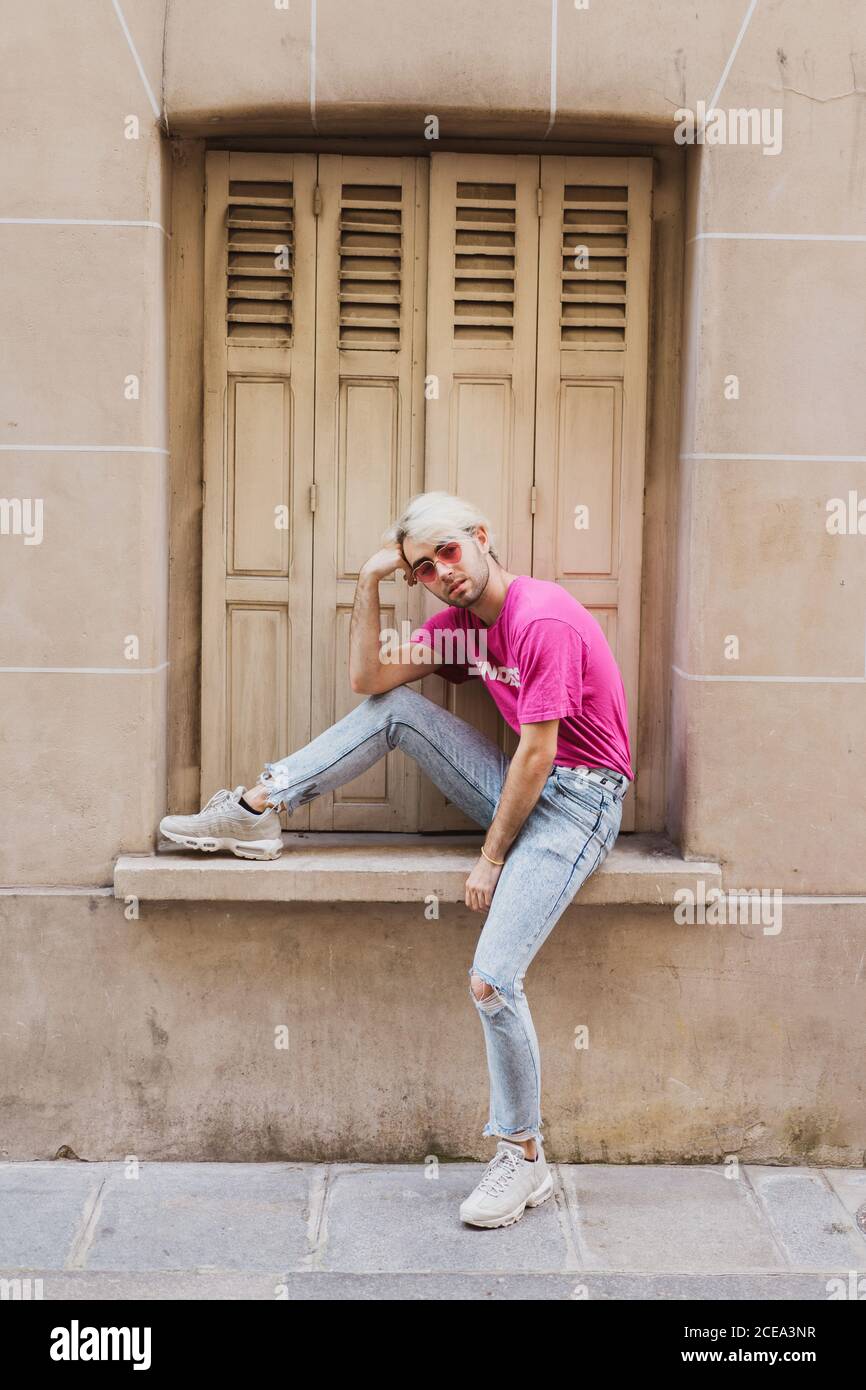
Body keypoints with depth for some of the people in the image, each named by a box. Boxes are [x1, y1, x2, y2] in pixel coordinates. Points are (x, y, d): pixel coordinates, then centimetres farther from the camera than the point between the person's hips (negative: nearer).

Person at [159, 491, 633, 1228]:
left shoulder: (544, 619, -21)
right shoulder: (461, 620, 7)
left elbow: (537, 753, -20)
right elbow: (369, 679, 7)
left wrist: (491, 859, -13)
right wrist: (369, 584, -1)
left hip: (577, 801, -8)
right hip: (522, 785, 8)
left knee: (492, 981, -19)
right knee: (396, 708, 1)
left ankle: (524, 1159, 0)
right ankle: (258, 808, 6)